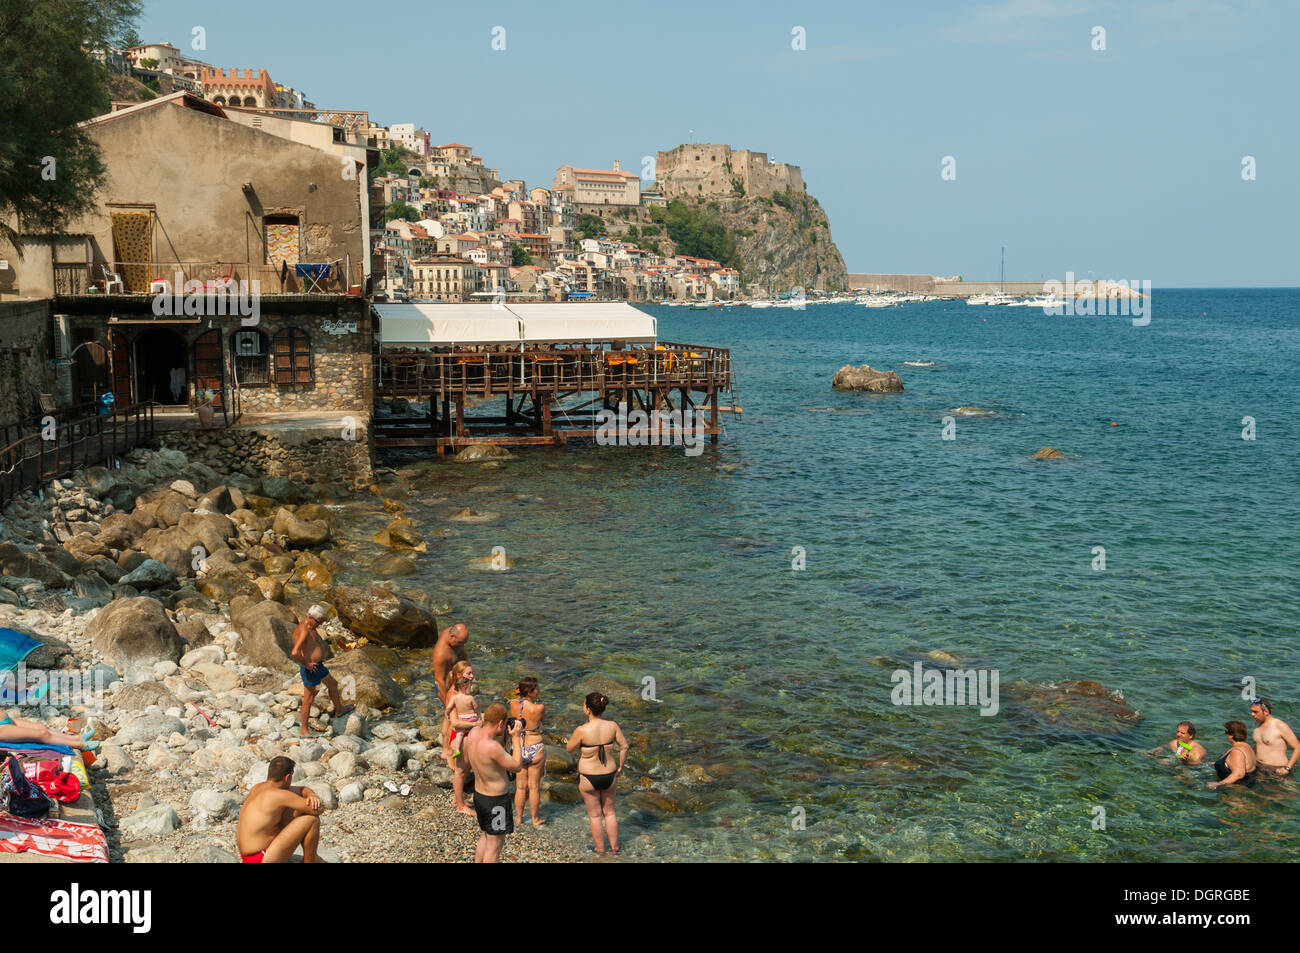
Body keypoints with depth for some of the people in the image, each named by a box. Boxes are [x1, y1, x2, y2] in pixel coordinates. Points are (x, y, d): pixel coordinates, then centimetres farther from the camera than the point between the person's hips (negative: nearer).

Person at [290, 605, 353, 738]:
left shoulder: (310, 626, 5)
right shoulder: (303, 631, -27)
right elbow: (295, 653, -38)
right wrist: (306, 664, -23)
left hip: (317, 665, 10)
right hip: (310, 669, -10)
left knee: (333, 684, 26)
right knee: (309, 698, 0)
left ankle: (340, 710, 50)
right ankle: (304, 731, 10)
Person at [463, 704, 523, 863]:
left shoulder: (474, 732, -8)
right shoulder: (492, 746, -33)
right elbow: (516, 767, -20)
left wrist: (503, 734, 3)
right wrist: (516, 738, -15)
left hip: (479, 795, 9)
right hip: (496, 801, -9)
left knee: (486, 835, 29)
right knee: (495, 844, 8)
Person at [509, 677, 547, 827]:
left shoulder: (513, 705, -13)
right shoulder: (539, 708, -23)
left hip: (518, 748, 3)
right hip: (536, 749, -3)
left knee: (520, 786, 19)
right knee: (534, 786, 13)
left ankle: (518, 818, 31)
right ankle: (535, 819, 28)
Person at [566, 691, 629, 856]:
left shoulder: (582, 731, -25)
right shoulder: (612, 726, -14)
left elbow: (569, 748, -8)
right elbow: (624, 746, -5)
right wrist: (620, 767, 9)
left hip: (588, 778, -3)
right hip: (609, 776, 3)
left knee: (595, 815, 15)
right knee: (609, 812, 23)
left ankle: (600, 851, 27)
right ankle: (615, 848, 33)